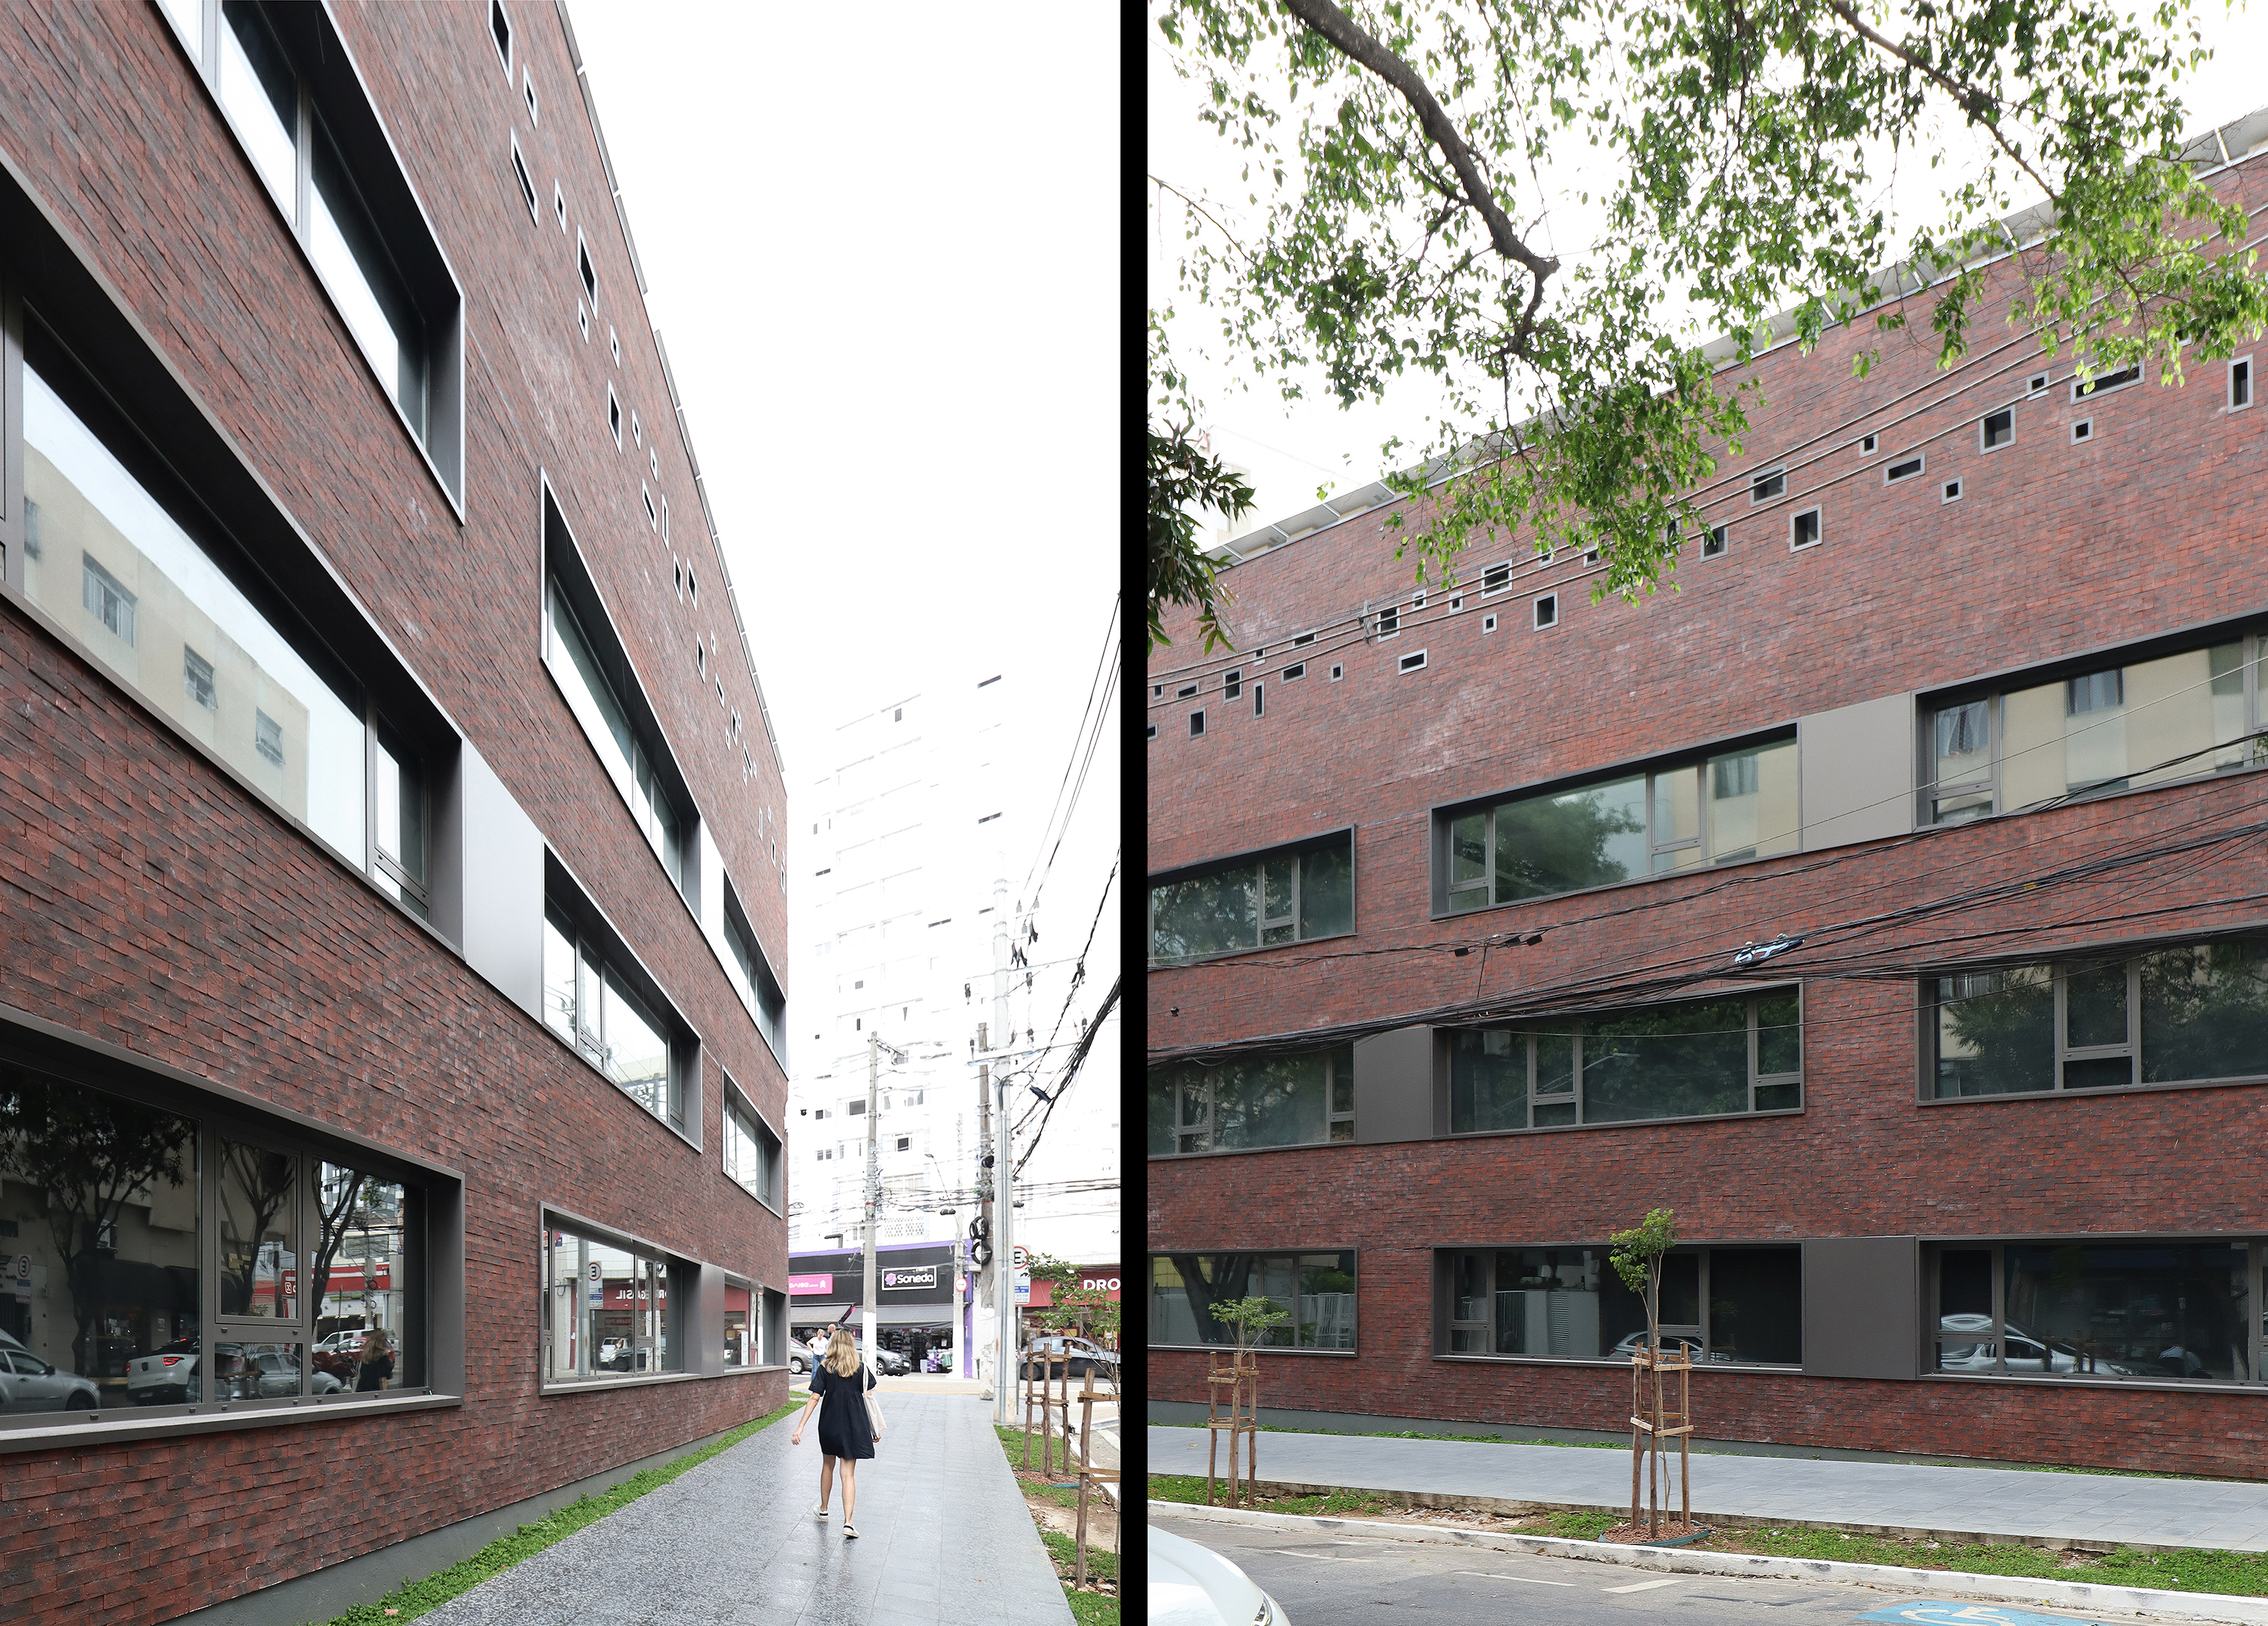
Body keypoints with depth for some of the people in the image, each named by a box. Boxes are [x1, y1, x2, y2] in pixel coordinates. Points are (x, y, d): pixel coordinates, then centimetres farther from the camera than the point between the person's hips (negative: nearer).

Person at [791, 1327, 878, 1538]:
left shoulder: (824, 1368, -6)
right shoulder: (860, 1368, -2)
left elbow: (815, 1398, -11)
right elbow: (867, 1395, 5)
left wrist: (800, 1427, -12)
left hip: (829, 1424, 0)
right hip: (854, 1426, 0)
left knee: (828, 1465, 23)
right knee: (848, 1475, -2)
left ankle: (824, 1509, 40)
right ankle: (848, 1522, -14)